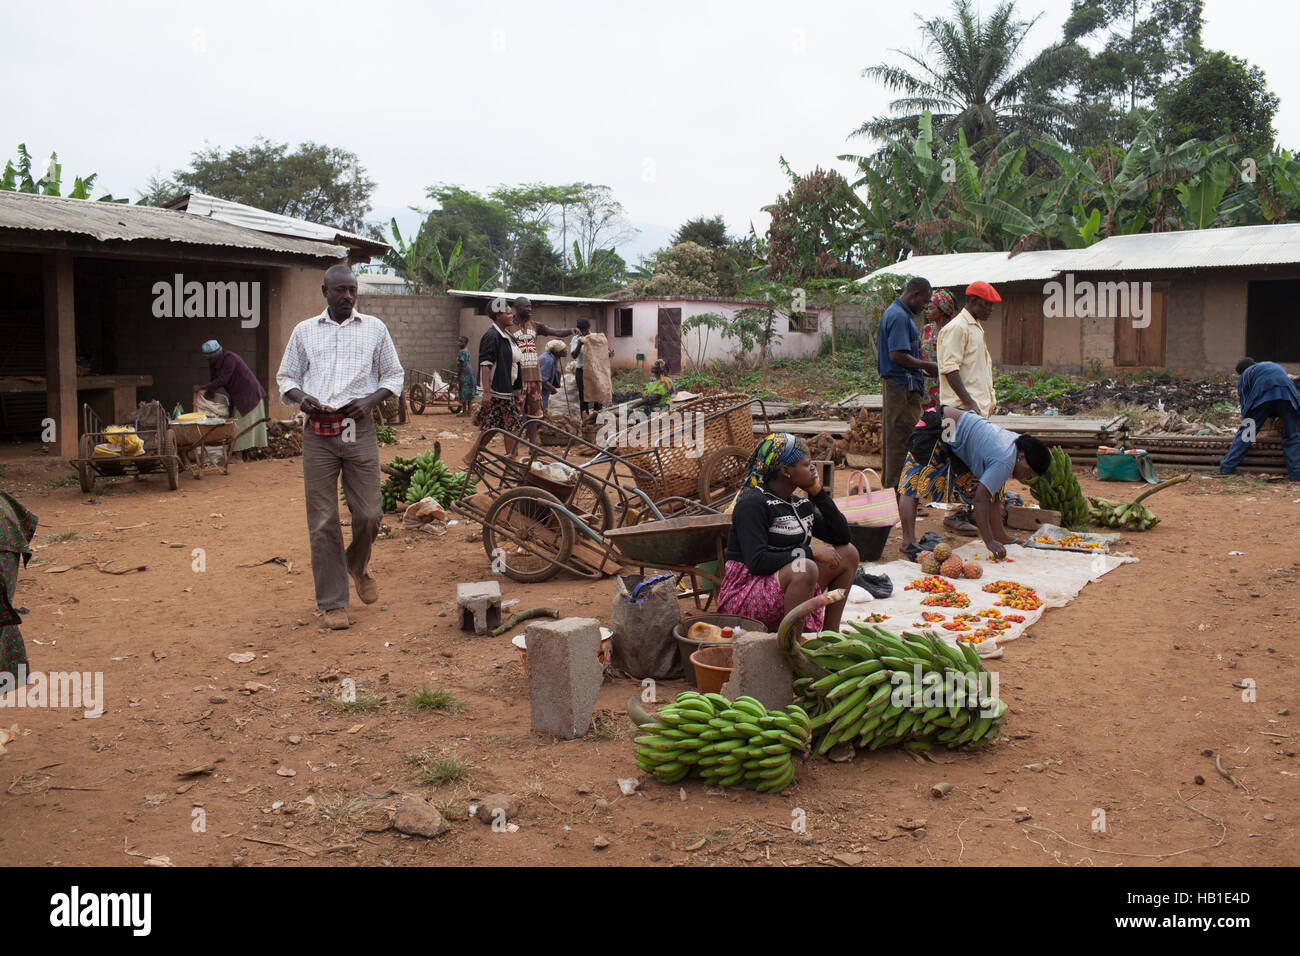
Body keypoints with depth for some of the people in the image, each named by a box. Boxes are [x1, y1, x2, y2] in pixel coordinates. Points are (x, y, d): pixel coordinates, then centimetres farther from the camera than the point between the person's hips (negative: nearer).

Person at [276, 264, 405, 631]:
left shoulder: (374, 328, 10)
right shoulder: (304, 331, 12)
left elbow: (394, 374, 14)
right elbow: (285, 377, 17)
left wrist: (371, 400, -5)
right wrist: (300, 397, -5)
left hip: (359, 429, 0)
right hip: (317, 432, 0)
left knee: (368, 514, -2)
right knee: (323, 521, 0)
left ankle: (358, 566, 32)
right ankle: (333, 603, 9)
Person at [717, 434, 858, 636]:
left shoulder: (801, 505, 10)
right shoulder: (753, 503, -16)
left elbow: (842, 536, 10)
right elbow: (757, 562, -26)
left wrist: (819, 493, 2)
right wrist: (810, 552, -22)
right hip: (744, 594, -9)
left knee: (848, 553, 7)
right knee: (805, 568, -34)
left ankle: (830, 633, 6)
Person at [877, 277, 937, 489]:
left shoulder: (891, 312, 16)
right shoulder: (900, 316, -17)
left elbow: (879, 345, 24)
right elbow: (897, 355, -24)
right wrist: (928, 366, -15)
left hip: (891, 382, 11)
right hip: (903, 385, -11)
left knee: (891, 436, 15)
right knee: (903, 438, -6)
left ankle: (888, 485, 22)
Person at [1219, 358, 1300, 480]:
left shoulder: (1244, 376, 29)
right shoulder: (1277, 366, 41)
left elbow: (1244, 403, 20)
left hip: (1262, 395, -2)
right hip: (1287, 392, 2)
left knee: (1245, 432, 7)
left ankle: (1226, 468, 10)